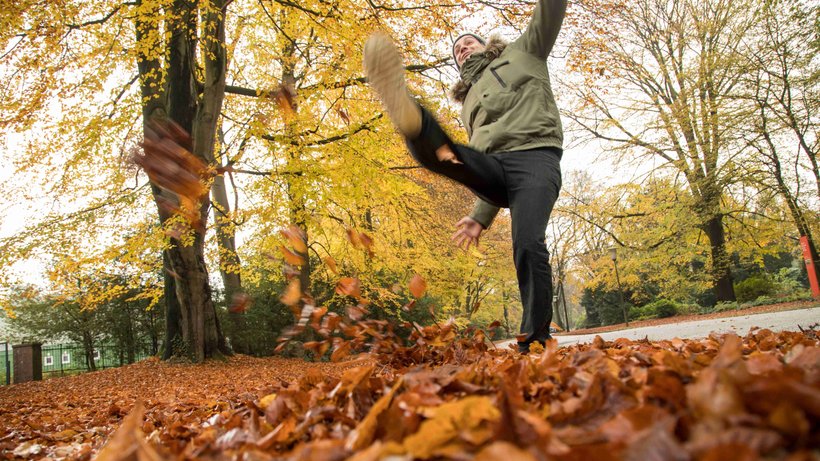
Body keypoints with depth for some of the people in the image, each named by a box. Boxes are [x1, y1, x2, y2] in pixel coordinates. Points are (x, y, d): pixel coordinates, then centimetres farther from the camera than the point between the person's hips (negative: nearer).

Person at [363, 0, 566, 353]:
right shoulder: (470, 103, 35)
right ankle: (409, 115, -59)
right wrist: (481, 217, 19)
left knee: (528, 245, -25)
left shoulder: (523, 53, 28)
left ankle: (535, 341, -19)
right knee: (437, 151, -25)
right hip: (492, 167, 4)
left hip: (535, 158, -4)